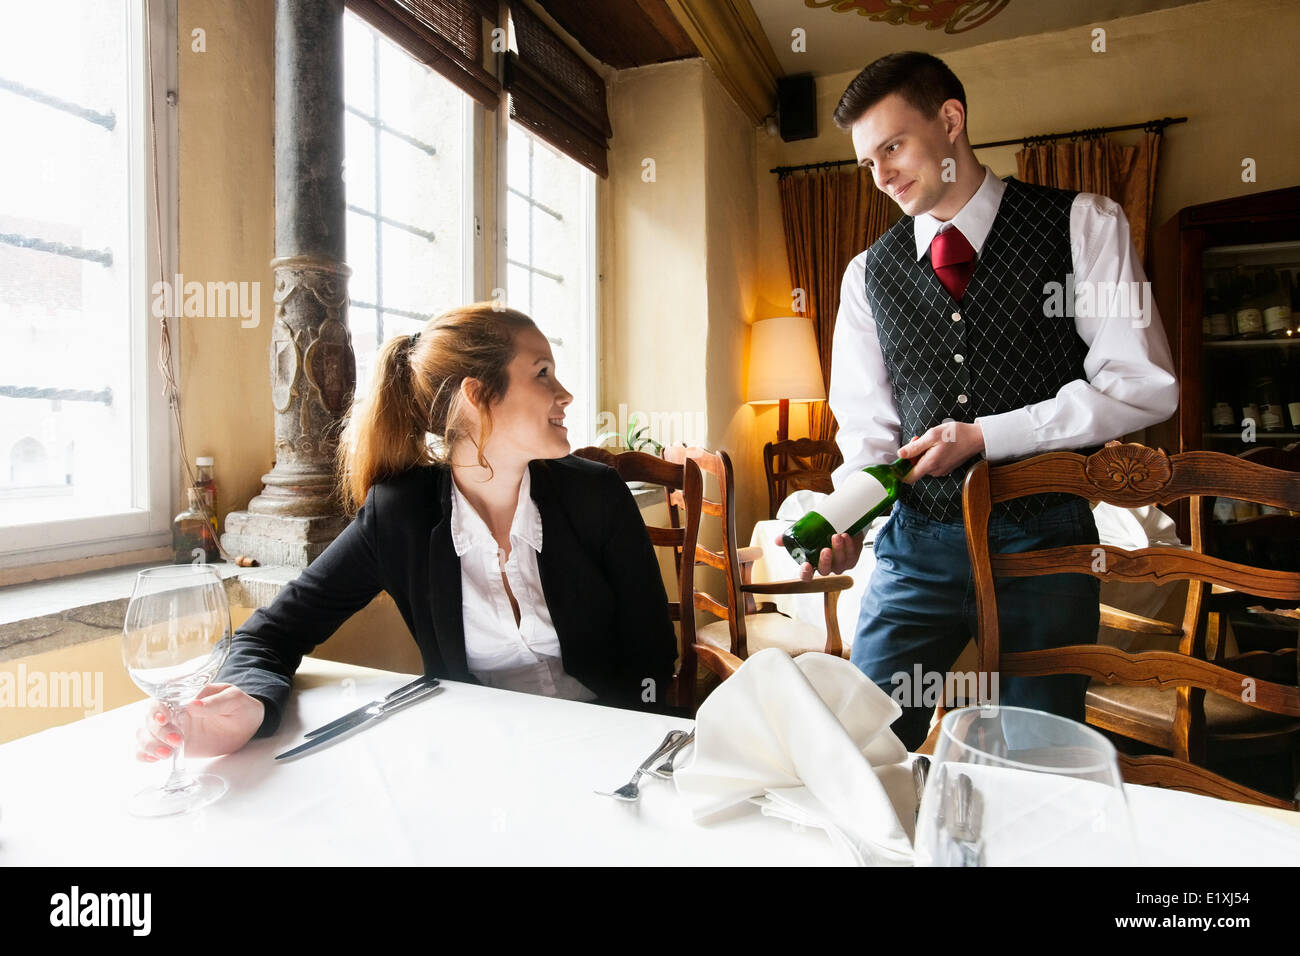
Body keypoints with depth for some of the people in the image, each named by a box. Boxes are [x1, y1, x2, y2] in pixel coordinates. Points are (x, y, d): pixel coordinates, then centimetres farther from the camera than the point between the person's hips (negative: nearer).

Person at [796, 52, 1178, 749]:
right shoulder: (868, 274, 7)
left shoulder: (1082, 225, 0)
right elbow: (868, 429, 6)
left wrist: (988, 435, -14)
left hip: (1042, 536, -1)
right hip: (916, 541, 2)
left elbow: (1144, 385, -5)